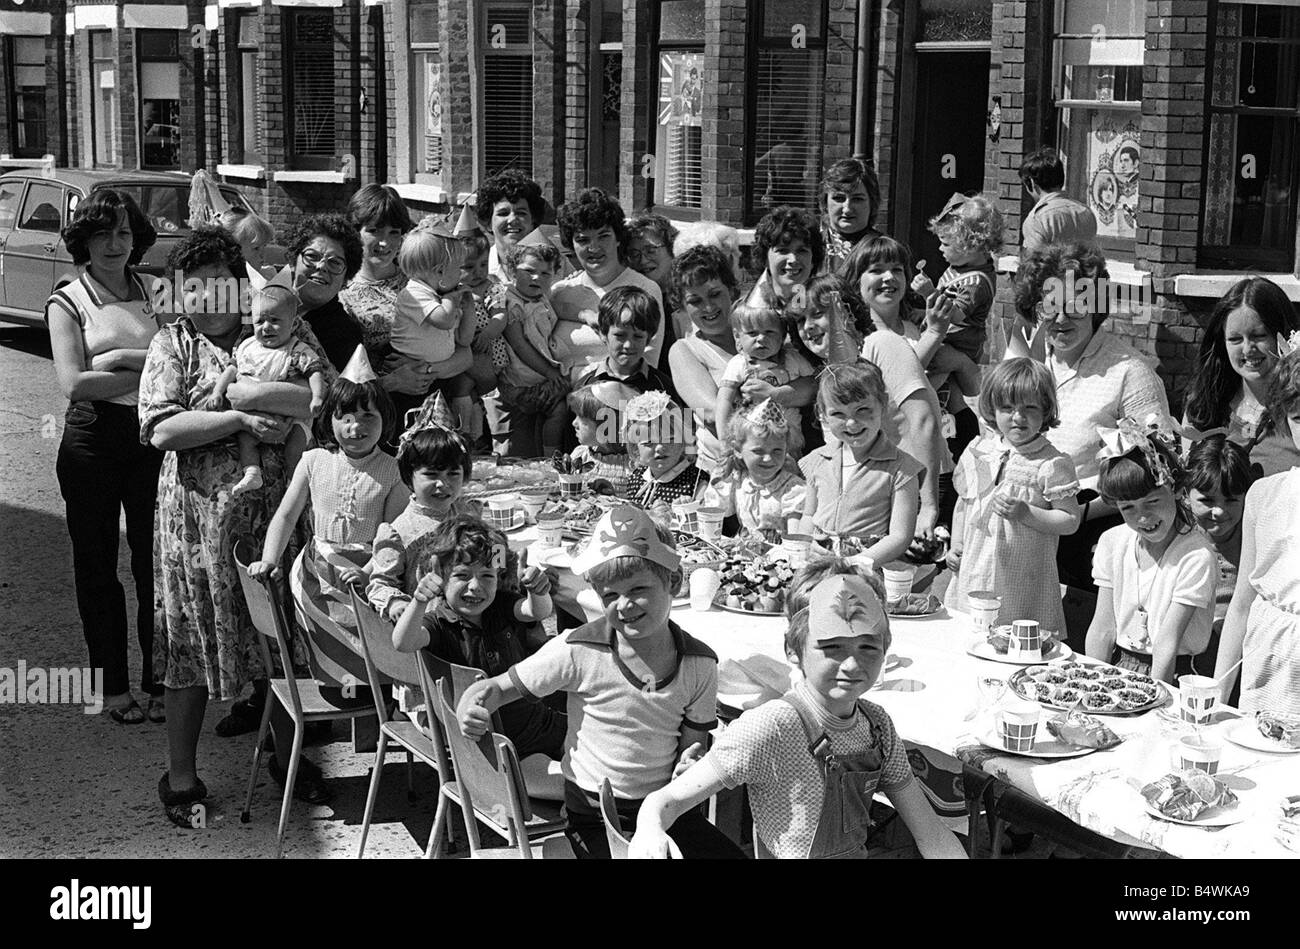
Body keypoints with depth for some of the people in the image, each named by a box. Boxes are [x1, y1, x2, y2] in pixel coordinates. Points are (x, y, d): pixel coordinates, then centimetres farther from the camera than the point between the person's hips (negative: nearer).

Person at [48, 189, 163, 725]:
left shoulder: (154, 294, 8)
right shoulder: (68, 302, -1)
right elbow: (73, 383, -13)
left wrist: (123, 358, -15)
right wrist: (148, 373, -12)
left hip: (152, 439, 2)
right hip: (92, 442, -2)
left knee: (155, 560, 5)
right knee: (97, 564, 8)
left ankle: (158, 681, 16)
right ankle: (113, 686, 19)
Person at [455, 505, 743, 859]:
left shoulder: (700, 663, -5)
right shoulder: (579, 650, -14)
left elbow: (693, 743, 6)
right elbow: (498, 687, -6)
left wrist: (690, 763, -17)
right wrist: (471, 706, -28)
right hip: (594, 816, -3)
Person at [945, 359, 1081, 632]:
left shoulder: (1052, 464, -9)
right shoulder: (977, 451, 7)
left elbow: (1071, 521, -9)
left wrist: (1026, 513, -20)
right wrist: (956, 544, 10)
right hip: (973, 575, 4)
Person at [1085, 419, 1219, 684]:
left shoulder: (1196, 556, -14)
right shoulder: (1112, 543, 4)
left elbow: (1167, 642, -17)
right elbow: (1103, 628, 4)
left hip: (1175, 676, -4)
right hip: (1121, 670, 4)